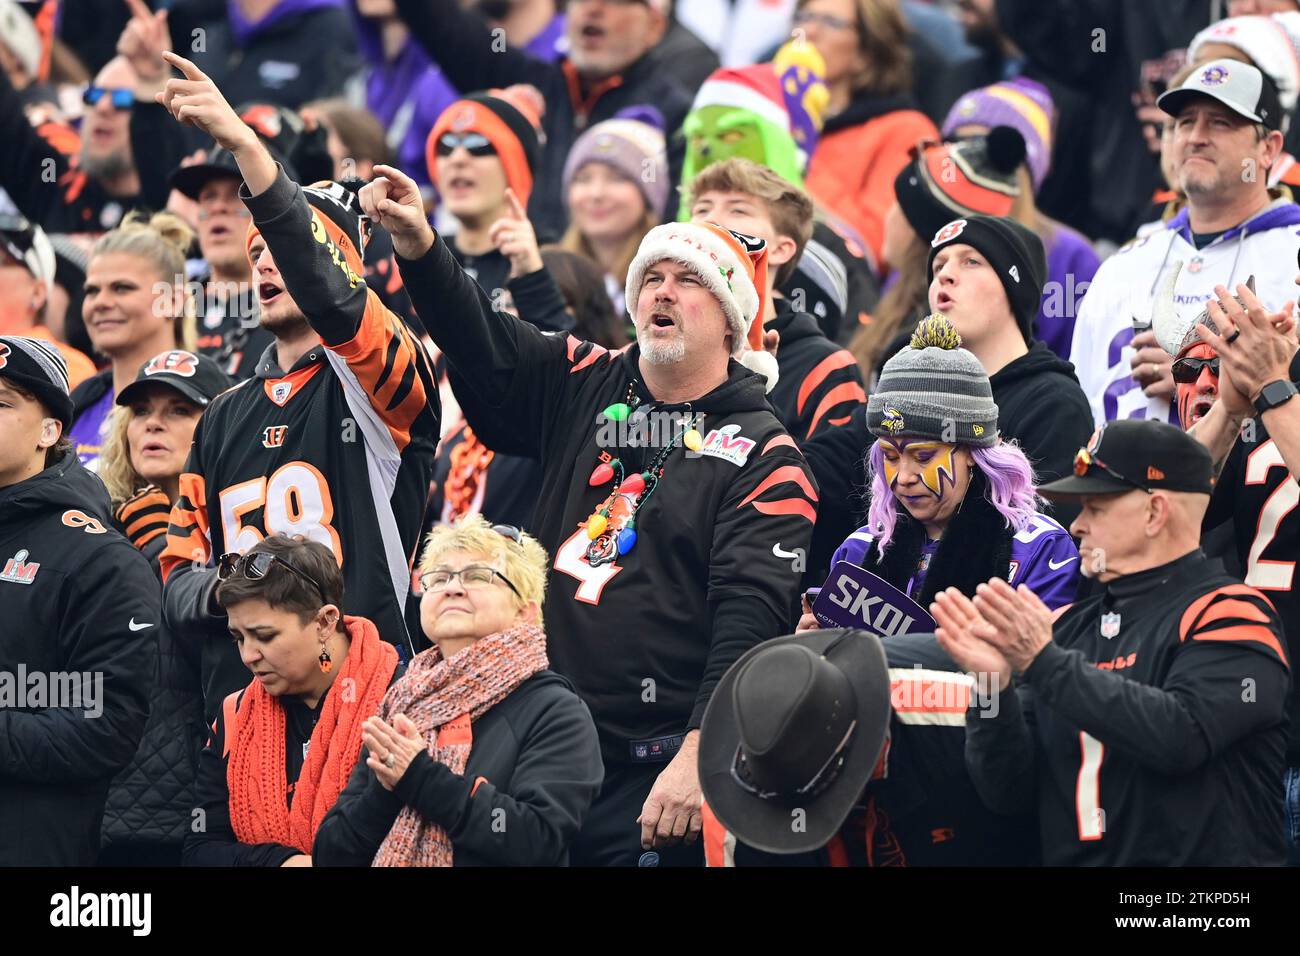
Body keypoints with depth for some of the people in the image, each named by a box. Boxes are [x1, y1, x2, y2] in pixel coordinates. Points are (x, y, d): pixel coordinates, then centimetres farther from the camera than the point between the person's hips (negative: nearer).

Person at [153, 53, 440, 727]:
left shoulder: (378, 380, 3)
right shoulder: (225, 419, 23)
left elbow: (330, 298, -19)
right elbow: (179, 575, 22)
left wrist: (243, 144, -27)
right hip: (236, 700, 5)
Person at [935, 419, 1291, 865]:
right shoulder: (1067, 628, 16)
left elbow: (1181, 736, -17)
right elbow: (1010, 791, 12)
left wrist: (1044, 662, -14)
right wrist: (995, 685, -4)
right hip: (1072, 860, 4)